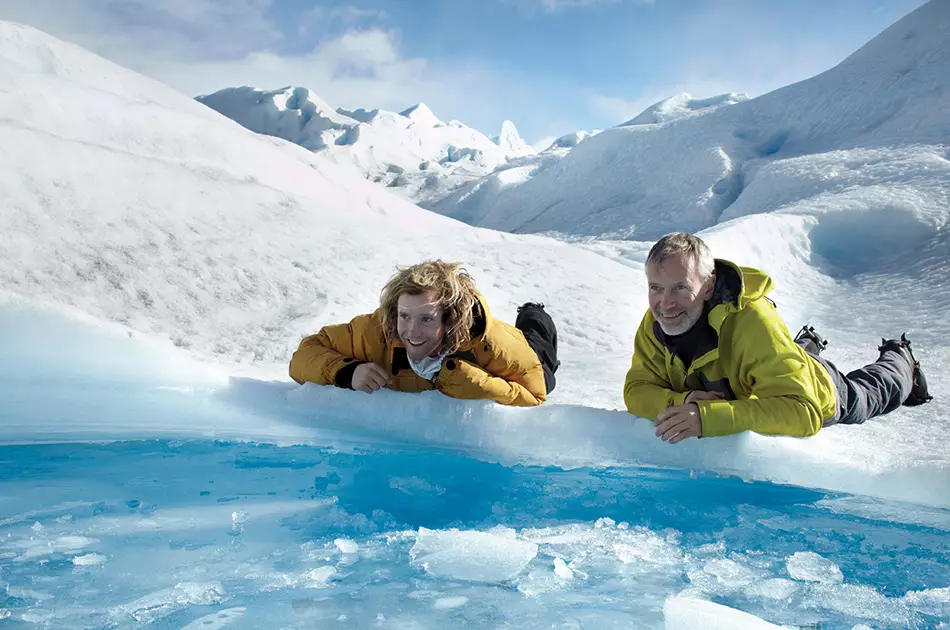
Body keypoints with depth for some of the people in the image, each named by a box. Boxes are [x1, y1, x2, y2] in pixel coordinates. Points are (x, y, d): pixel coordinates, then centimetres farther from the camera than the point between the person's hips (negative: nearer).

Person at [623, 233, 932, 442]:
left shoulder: (752, 322, -48)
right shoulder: (655, 324, -31)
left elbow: (804, 411, -53)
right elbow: (637, 390, -26)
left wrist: (708, 417, -63)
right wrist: (682, 403, -46)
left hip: (821, 396, -4)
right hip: (743, 384, 4)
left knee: (870, 395, 31)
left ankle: (901, 361, 58)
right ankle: (807, 346, 62)